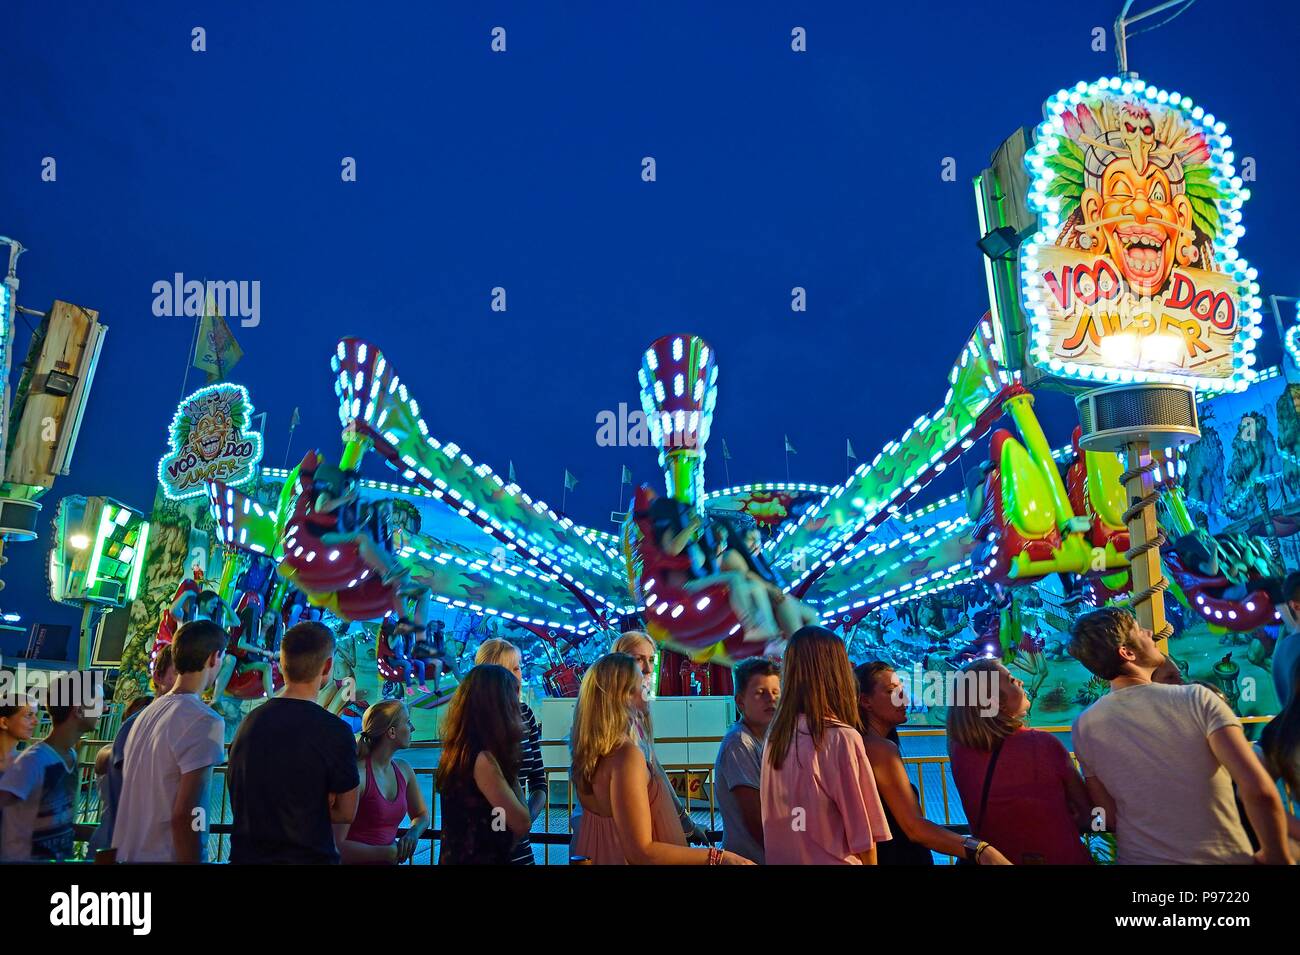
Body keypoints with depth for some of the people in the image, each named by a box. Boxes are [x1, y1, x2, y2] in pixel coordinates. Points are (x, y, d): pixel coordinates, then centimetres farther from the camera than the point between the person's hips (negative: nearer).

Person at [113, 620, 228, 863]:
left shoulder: (147, 713, 8)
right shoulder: (205, 721, -18)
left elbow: (143, 802, 13)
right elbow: (184, 816, -21)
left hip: (129, 854, 8)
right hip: (166, 856, -8)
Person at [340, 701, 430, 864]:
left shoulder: (404, 770, 3)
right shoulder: (357, 773, -15)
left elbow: (422, 814, 18)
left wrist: (413, 832, -1)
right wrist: (387, 853, -16)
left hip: (390, 860, 5)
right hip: (358, 861, -5)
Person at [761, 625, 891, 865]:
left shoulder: (775, 734, -1)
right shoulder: (842, 738, -18)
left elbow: (772, 820, 5)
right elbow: (862, 831, -12)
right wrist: (870, 861, 1)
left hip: (779, 858, 6)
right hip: (831, 860, -5)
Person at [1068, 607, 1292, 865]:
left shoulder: (1083, 727, -6)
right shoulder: (1196, 699, -14)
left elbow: (1109, 818, 1)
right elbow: (1260, 790, -21)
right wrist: (1277, 856, -8)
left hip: (1140, 859, 2)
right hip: (1225, 857, -1)